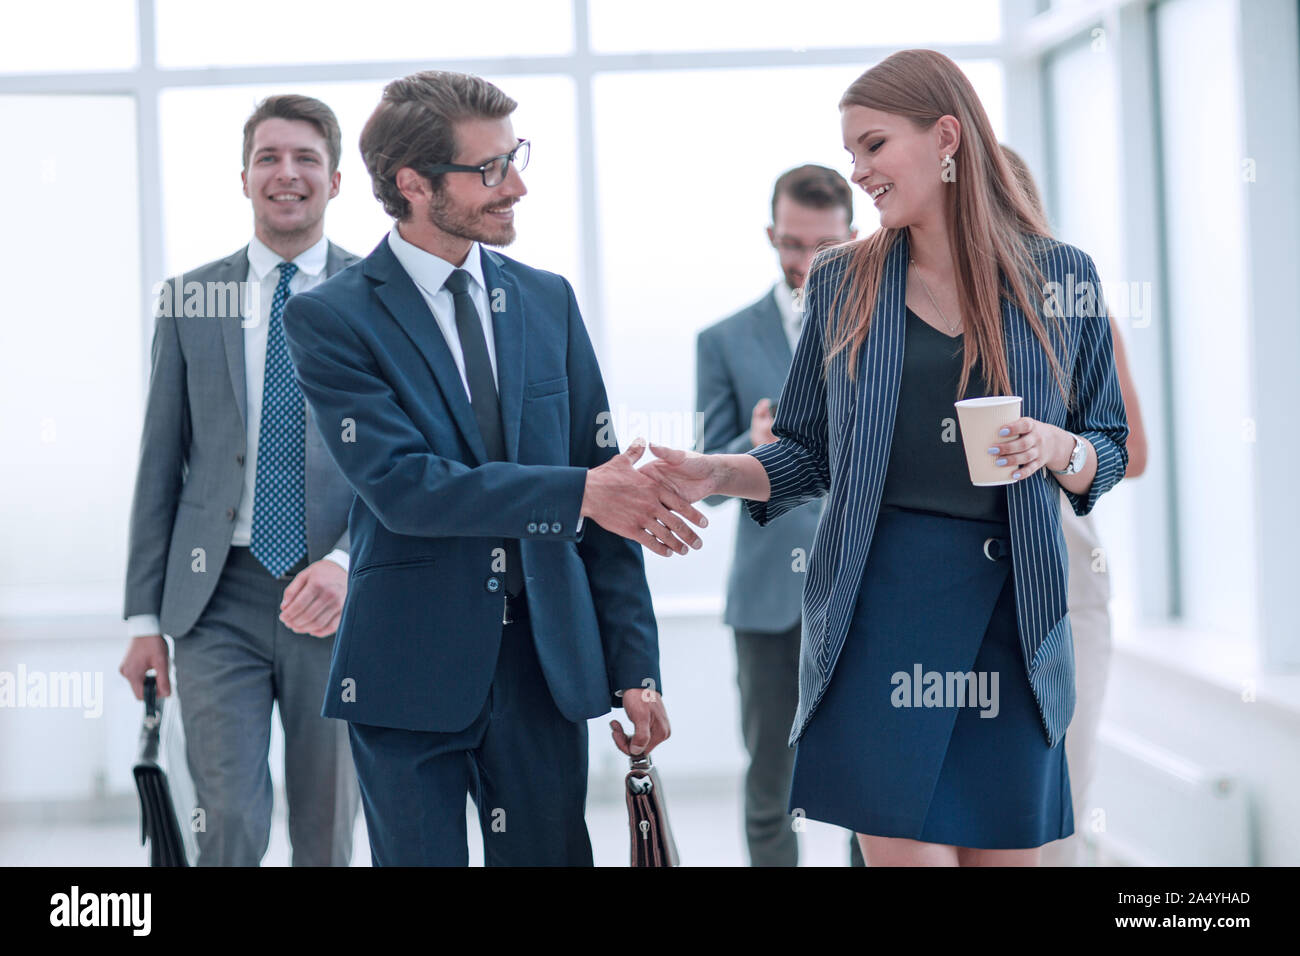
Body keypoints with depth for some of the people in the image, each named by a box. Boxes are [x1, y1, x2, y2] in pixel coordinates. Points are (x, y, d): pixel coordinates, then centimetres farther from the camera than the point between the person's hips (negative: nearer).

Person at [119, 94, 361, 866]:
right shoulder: (190, 301, 7)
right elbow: (161, 463, 8)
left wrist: (347, 562, -20)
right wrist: (146, 615, 4)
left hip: (336, 598, 0)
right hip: (220, 598, 0)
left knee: (327, 838, 9)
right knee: (228, 827, -8)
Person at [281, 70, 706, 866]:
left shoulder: (548, 301, 9)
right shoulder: (331, 319, -5)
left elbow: (606, 481, 9)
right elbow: (402, 485, -17)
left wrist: (635, 665, 4)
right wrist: (576, 494, -23)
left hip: (548, 660, 4)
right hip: (411, 673, -4)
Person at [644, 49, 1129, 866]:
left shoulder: (1061, 277, 4)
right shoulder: (842, 283, 7)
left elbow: (1111, 447, 10)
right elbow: (811, 452, 9)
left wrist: (1057, 450, -11)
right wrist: (719, 475, -8)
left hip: (1013, 608, 0)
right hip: (880, 602, 0)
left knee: (1008, 848, 4)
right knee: (907, 847, -5)